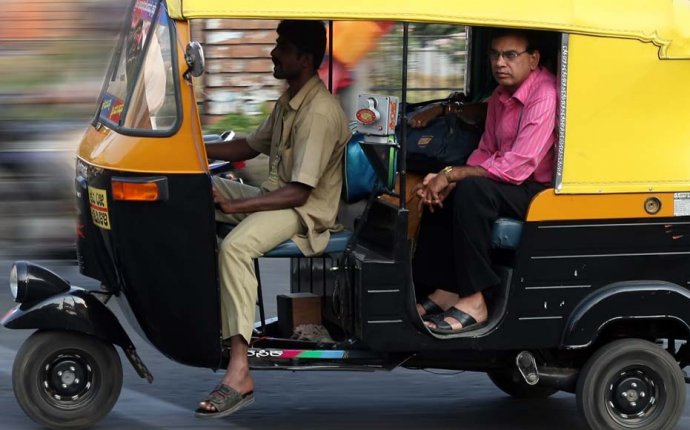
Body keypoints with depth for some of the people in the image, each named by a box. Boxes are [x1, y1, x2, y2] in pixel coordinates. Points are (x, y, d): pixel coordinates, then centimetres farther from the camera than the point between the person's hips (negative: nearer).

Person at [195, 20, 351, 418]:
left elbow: (298, 193, -25)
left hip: (305, 211, -10)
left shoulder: (320, 113, -21)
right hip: (275, 195, 10)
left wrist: (231, 206, -28)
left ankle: (240, 374, -39)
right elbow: (250, 147, 24)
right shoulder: (289, 101, 11)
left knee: (235, 247, -36)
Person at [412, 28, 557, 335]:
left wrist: (452, 175, -20)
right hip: (509, 183, 10)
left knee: (471, 191, -30)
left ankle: (473, 302, -28)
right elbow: (485, 152, 14)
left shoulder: (544, 95, -21)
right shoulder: (501, 96, 9)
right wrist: (446, 181, -5)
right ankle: (446, 291, 0)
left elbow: (517, 168, -27)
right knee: (440, 194, 1)